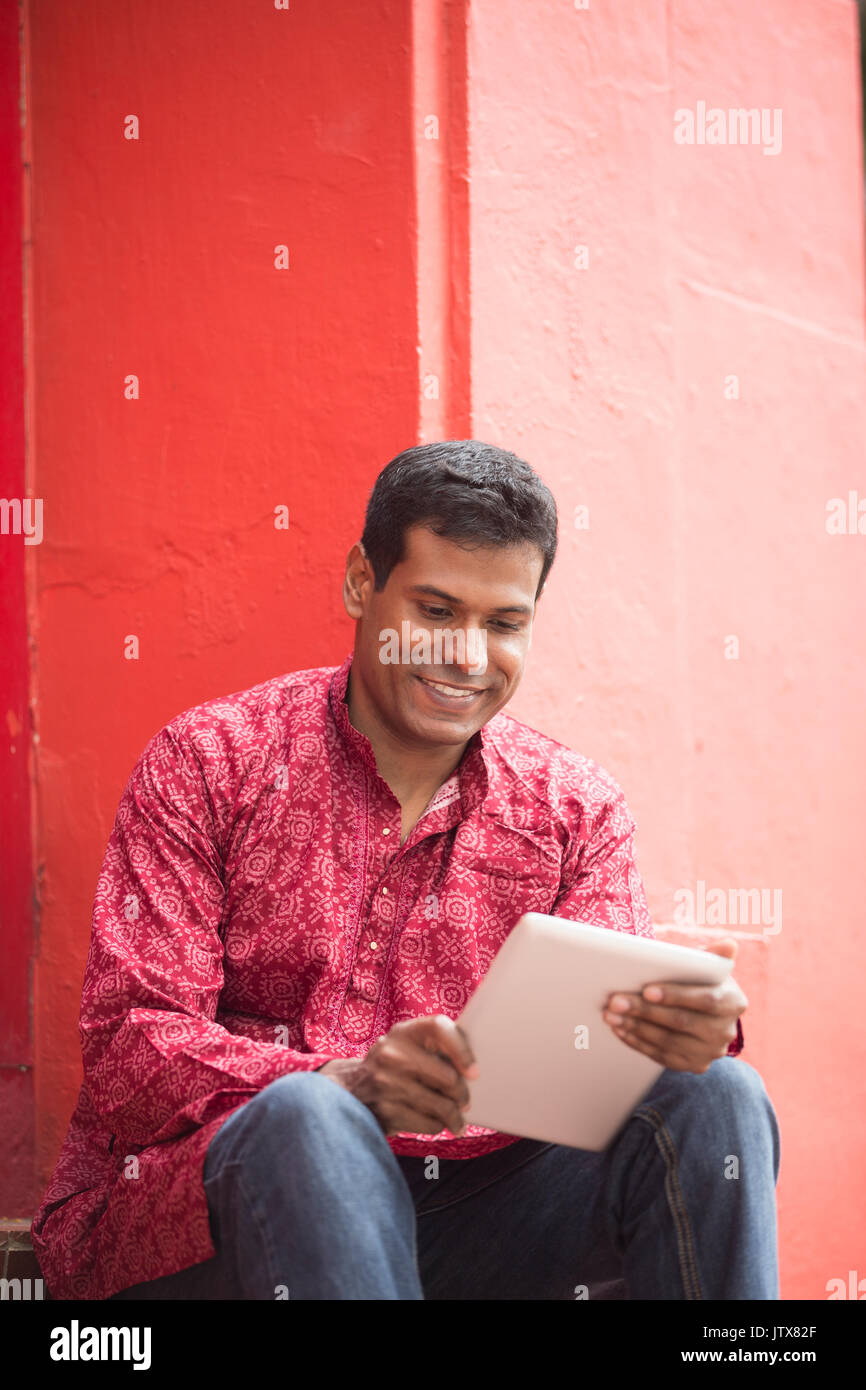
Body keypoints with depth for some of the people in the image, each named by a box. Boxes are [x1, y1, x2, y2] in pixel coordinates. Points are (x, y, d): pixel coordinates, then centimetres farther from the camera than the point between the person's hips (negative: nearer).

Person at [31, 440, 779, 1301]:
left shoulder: (572, 808, 10)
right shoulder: (208, 764, 0)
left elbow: (608, 1029, -2)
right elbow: (126, 1046, -9)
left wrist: (683, 1024, -28)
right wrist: (342, 1084, -28)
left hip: (472, 1210, 3)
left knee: (712, 1097, -18)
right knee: (308, 1121, -37)